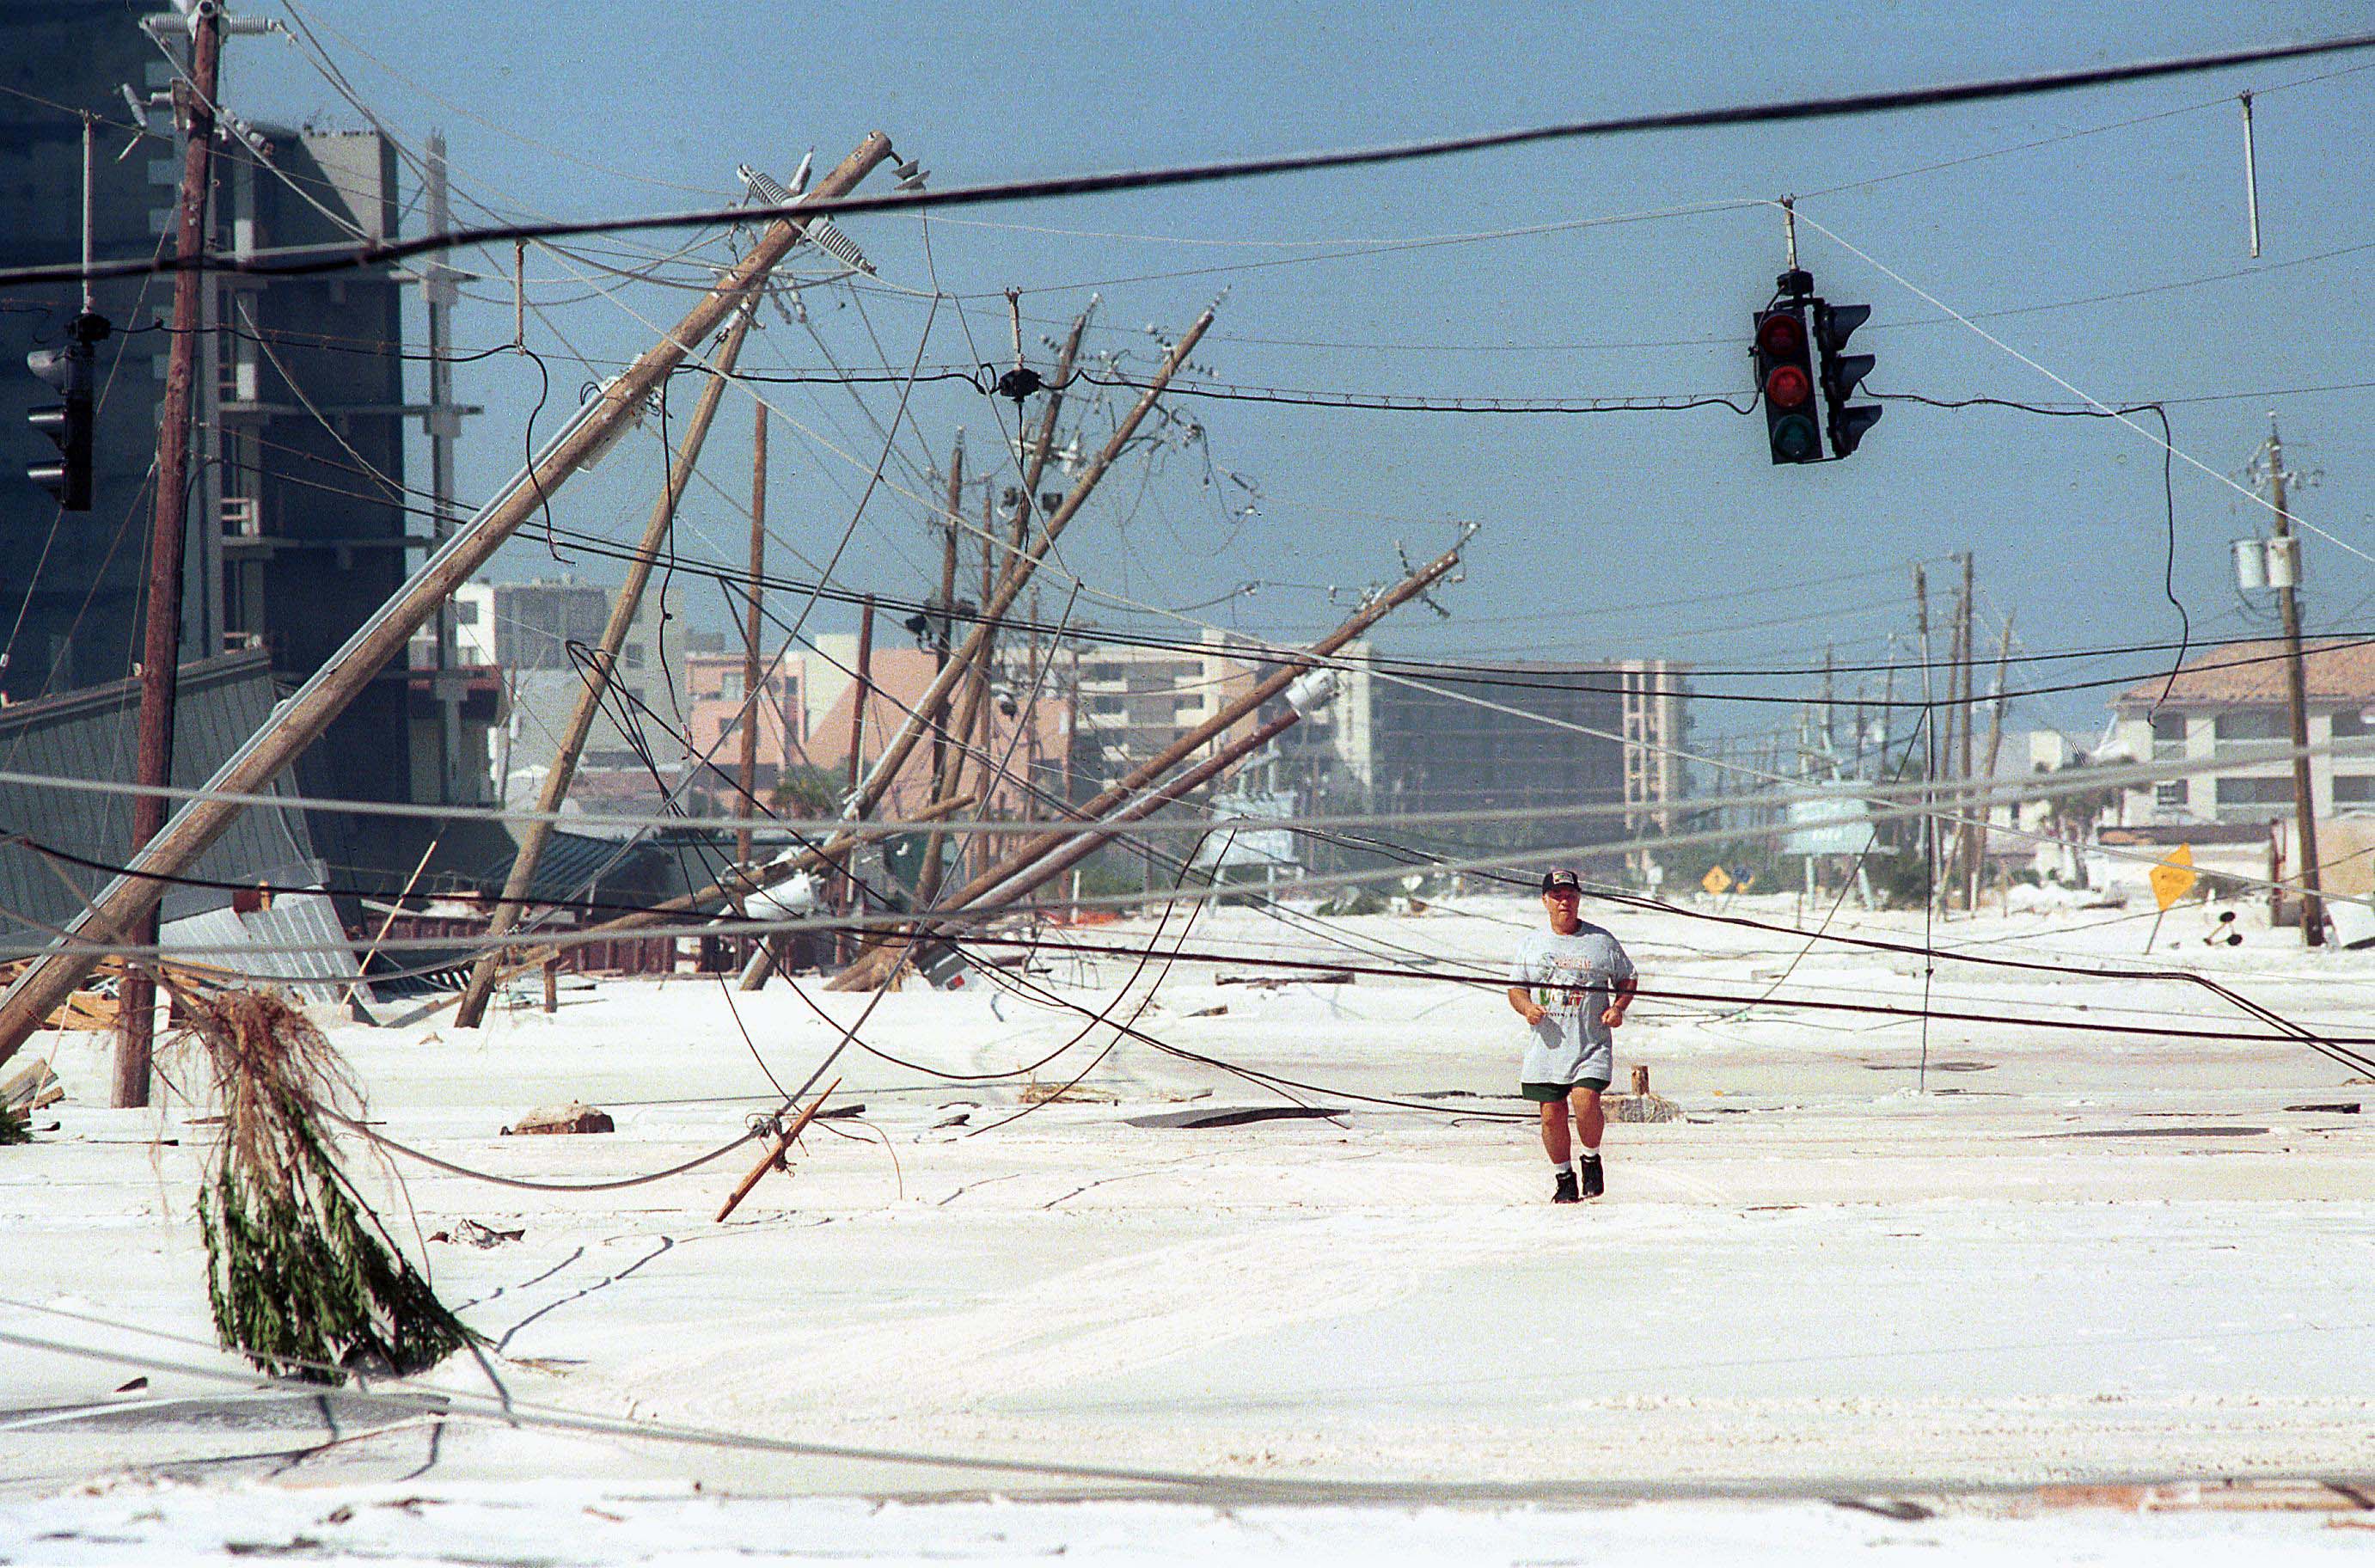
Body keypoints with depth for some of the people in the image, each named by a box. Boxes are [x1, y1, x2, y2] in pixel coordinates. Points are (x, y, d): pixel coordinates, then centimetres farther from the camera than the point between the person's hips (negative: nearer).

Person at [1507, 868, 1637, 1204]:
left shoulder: (1602, 942, 5)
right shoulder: (1531, 944, 11)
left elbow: (1628, 978, 16)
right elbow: (1515, 989, 15)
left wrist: (1617, 1008, -4)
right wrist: (1527, 1007, -8)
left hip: (1591, 1046, -2)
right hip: (1546, 1047, 3)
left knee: (1585, 1101, -22)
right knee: (1552, 1114, 1)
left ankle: (1592, 1160, 5)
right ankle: (1564, 1179, 19)